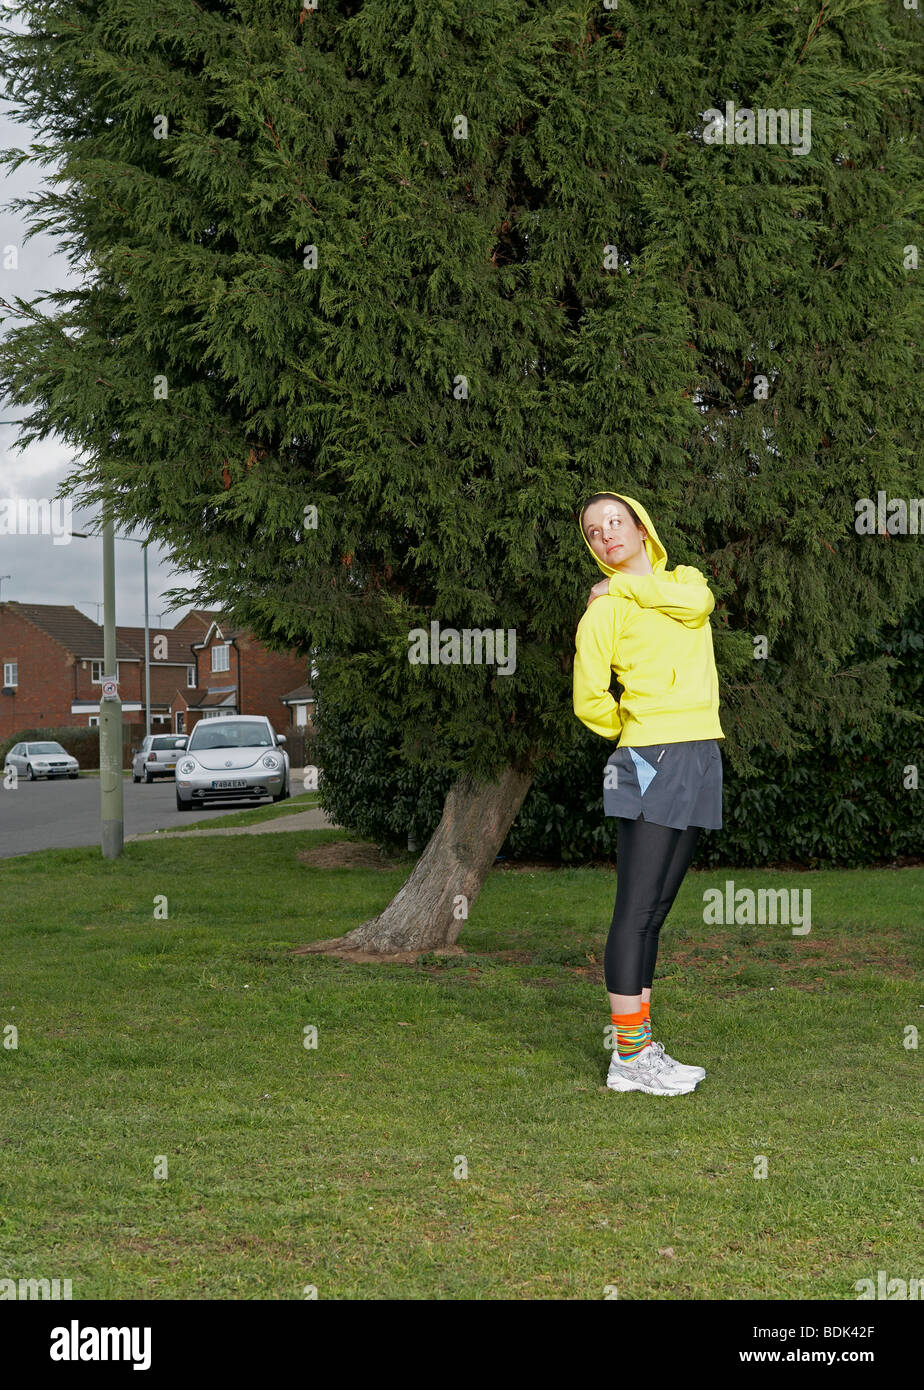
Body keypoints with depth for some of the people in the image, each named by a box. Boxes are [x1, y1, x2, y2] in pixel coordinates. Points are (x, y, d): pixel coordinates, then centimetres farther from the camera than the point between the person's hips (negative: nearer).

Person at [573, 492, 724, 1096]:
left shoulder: (684, 580, 18)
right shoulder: (603, 610, 1)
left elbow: (698, 604, -7)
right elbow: (590, 701, -3)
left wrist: (630, 586, 0)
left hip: (701, 759, 6)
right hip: (651, 761, -6)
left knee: (653, 911, 8)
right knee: (637, 911, -8)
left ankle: (643, 1047, 10)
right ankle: (628, 1059, -8)